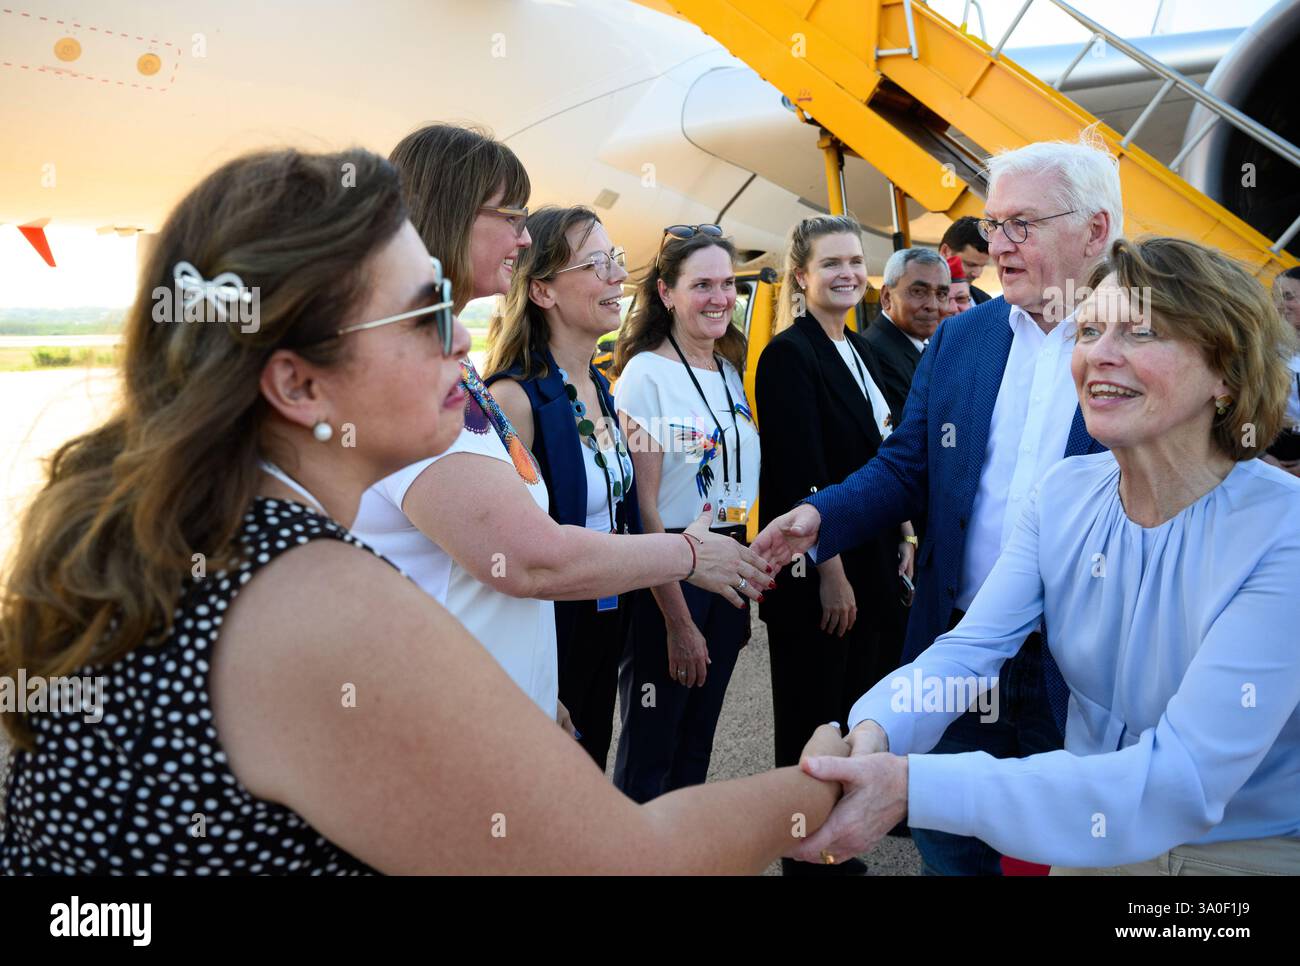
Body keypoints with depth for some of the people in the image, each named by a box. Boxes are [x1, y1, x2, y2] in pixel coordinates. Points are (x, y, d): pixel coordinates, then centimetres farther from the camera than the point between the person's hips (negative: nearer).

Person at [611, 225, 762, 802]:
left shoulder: (732, 373, 10)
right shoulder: (646, 372, -12)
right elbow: (645, 505, -15)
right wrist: (678, 621, -17)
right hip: (668, 575, -7)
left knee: (697, 743, 18)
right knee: (650, 752, 5)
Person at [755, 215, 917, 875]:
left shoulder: (858, 349, 13)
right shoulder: (789, 355, -13)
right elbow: (799, 475, -19)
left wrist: (902, 537, 13)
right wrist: (830, 572, -19)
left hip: (874, 557, 8)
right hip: (817, 566, -8)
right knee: (815, 717, 5)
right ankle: (810, 854, 22)